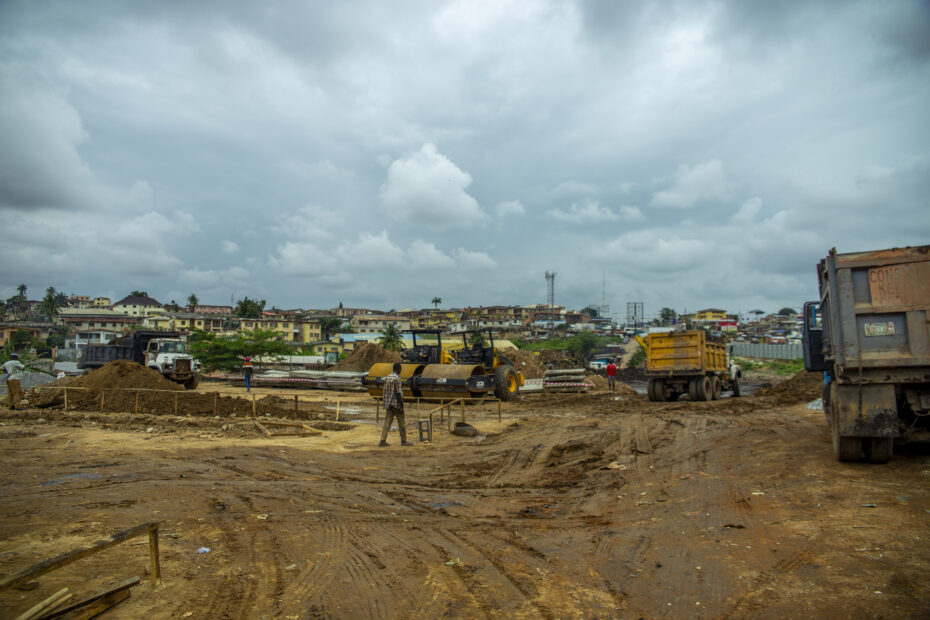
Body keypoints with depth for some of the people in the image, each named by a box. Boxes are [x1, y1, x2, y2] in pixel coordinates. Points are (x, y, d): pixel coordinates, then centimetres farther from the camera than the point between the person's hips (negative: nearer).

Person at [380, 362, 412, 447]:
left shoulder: (387, 377, 9)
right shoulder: (397, 378, -15)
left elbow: (386, 391, 14)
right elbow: (398, 393, -18)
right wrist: (401, 406, -15)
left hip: (388, 404, 7)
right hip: (396, 404, -7)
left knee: (387, 422, 5)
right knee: (401, 423, 5)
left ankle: (383, 441, -2)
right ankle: (403, 441, 13)